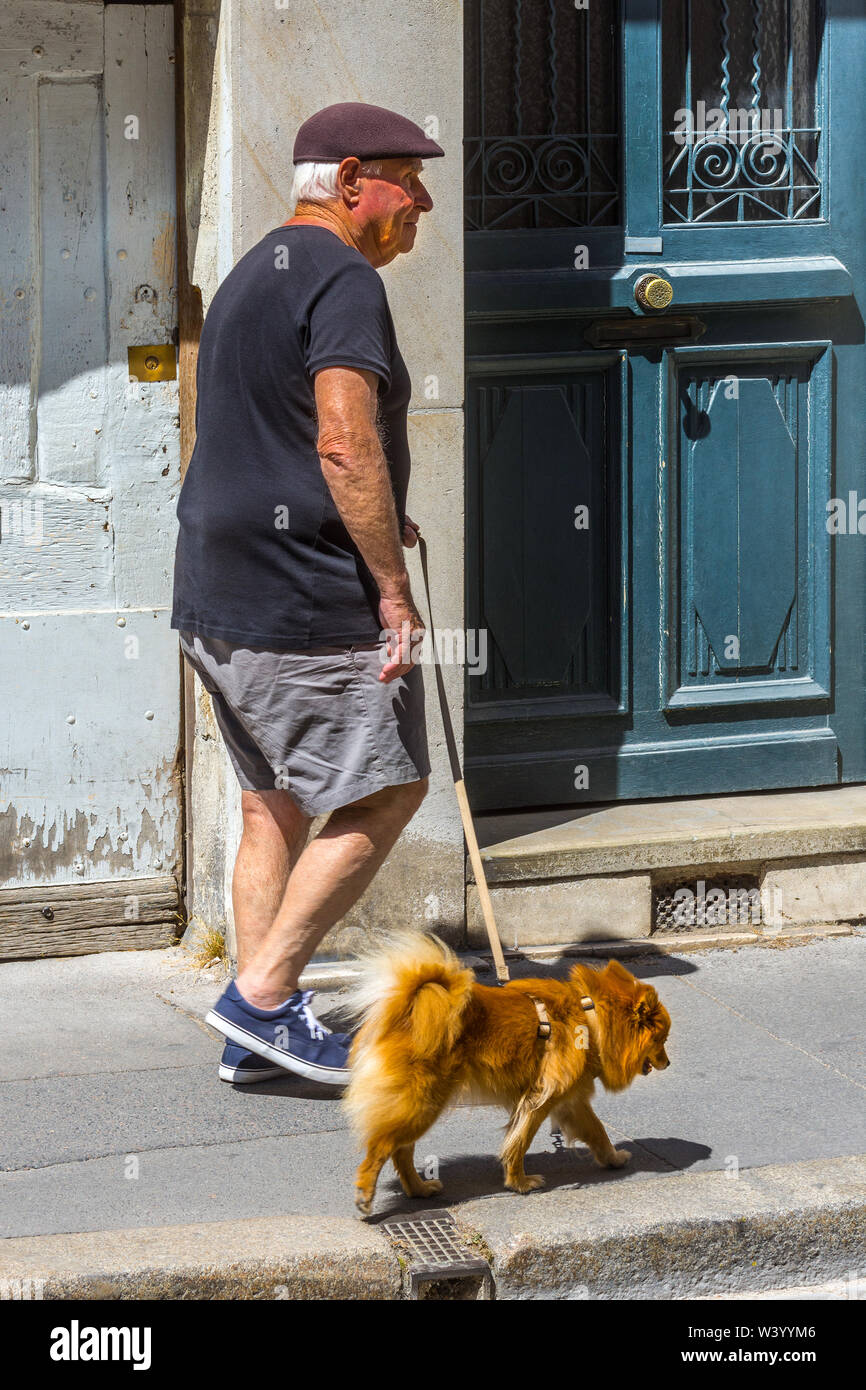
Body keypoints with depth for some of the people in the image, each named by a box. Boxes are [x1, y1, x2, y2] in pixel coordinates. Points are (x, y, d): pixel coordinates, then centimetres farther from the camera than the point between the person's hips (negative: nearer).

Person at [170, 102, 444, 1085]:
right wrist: (393, 586, -19)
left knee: (274, 804, 14)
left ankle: (254, 1036, 16)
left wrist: (372, 524, 24)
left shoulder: (251, 276, 20)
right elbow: (346, 444, -23)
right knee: (385, 791, 0)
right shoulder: (343, 278, -13)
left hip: (215, 598, 10)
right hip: (310, 601, -10)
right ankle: (263, 995, -1)